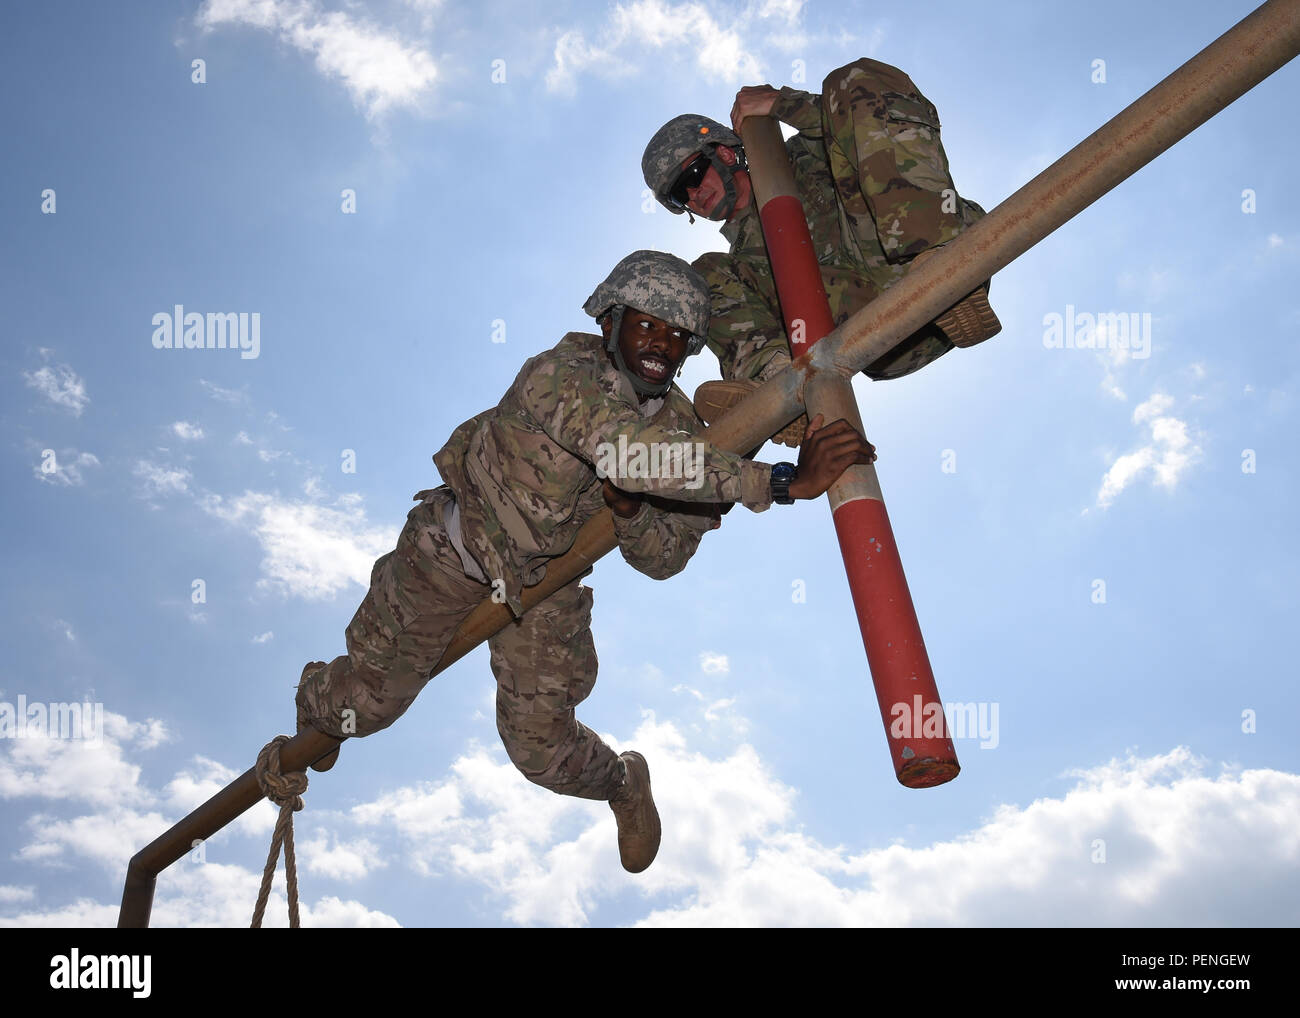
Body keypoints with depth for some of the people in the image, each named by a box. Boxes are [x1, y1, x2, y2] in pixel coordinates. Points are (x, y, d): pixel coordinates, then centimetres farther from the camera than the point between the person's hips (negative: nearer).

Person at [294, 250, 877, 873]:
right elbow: (632, 451, -52)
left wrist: (629, 510, -30)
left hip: (547, 578, 4)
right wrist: (785, 483, -54)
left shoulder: (681, 427, -13)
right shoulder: (564, 375, -33)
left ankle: (624, 784, 35)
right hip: (454, 549, -3)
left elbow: (664, 560, -8)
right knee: (364, 706, 6)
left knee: (540, 749, -1)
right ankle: (315, 701, 46)